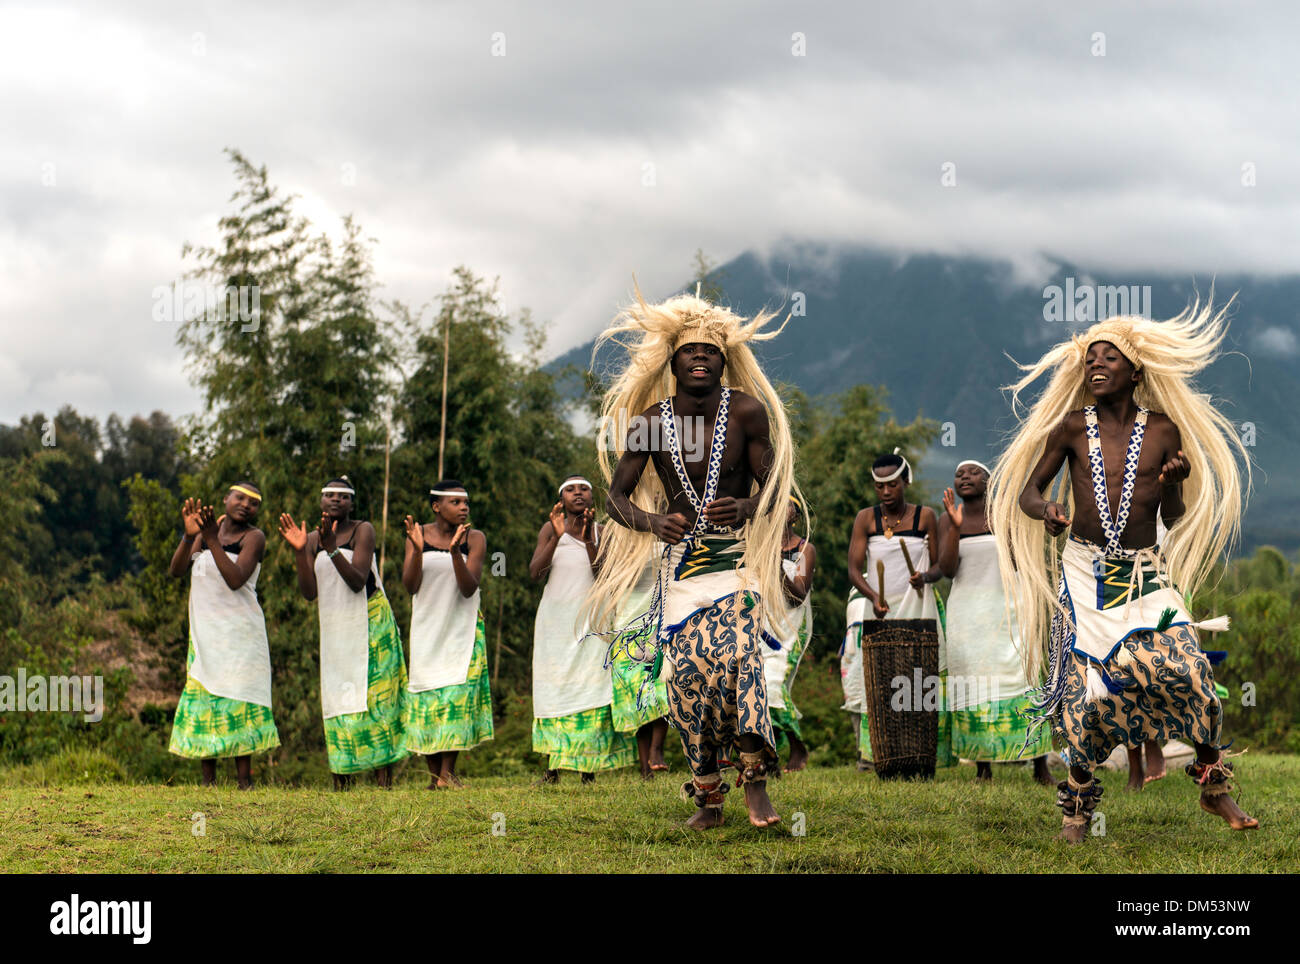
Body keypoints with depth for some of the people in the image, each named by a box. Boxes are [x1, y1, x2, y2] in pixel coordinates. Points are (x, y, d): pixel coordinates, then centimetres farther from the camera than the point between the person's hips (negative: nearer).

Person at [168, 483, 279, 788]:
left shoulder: (254, 537, -4)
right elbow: (176, 570, 1)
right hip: (204, 632, 5)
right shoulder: (209, 526, 10)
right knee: (202, 702, 1)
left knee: (238, 704, -8)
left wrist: (211, 540, -24)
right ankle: (208, 783, 3)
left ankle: (244, 781, -7)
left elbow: (236, 580, -19)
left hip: (239, 634, -5)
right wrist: (190, 536, -15)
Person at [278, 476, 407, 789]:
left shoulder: (363, 530, -6)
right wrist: (299, 551, -13)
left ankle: (384, 779, -9)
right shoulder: (313, 538, 7)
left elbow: (358, 581, -18)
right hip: (335, 630, 4)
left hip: (371, 624, -4)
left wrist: (332, 548, -27)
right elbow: (309, 593, -2)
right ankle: (341, 782, 2)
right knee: (337, 699, 1)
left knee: (376, 695, -9)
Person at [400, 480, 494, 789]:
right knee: (427, 694, 0)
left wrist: (455, 551, -28)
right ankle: (434, 773, 8)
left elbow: (469, 589, -15)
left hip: (463, 627, -1)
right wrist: (417, 549, -23)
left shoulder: (475, 539, -5)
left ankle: (447, 772, -10)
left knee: (458, 691, -10)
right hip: (427, 625, 1)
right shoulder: (418, 534, -1)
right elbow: (410, 586, -8)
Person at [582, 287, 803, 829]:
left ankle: (755, 778, -13)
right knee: (686, 672, -5)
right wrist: (652, 522, -17)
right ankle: (707, 798, 9)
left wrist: (746, 509, -23)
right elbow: (617, 495, 4)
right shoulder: (650, 421, -2)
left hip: (737, 555, -2)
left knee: (735, 654, -23)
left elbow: (773, 486, 0)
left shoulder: (747, 411, -6)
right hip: (680, 559, 2)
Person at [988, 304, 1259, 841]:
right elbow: (1025, 493, 7)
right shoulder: (1072, 427, 3)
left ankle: (1214, 788, 5)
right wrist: (1045, 509, -15)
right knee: (1088, 685, -6)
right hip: (1084, 574, 0)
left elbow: (1174, 521, 9)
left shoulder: (1165, 431, 5)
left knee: (1187, 672, -14)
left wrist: (1175, 483, -11)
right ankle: (1077, 805, 11)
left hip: (1146, 573, 0)